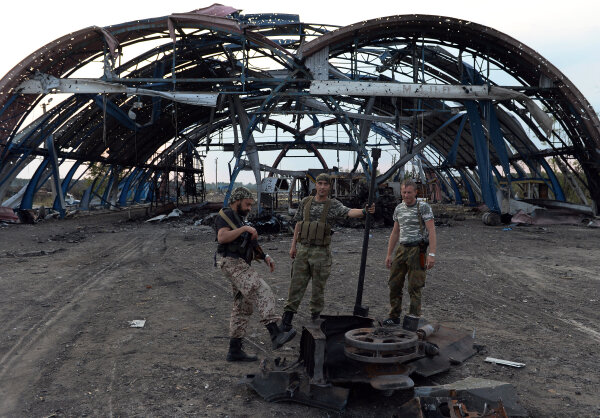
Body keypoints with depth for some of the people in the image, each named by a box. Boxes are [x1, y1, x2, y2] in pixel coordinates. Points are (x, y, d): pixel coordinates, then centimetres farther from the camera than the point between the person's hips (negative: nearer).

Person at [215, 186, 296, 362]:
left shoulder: (238, 220, 25)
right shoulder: (225, 215, -3)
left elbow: (251, 245, 20)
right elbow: (222, 237, -21)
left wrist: (266, 257, 6)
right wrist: (244, 228, -23)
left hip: (241, 266, 10)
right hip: (232, 262, -10)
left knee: (243, 308, 9)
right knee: (263, 293, -23)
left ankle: (235, 350, 14)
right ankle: (276, 334, -33)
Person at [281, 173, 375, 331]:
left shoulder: (333, 205, -2)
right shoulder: (305, 202, 7)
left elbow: (349, 212, -20)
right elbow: (298, 224, 14)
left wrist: (364, 211, -40)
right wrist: (293, 245, 11)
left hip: (321, 253, -2)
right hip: (302, 250, 2)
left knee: (319, 287, 6)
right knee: (297, 284, 4)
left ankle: (315, 316, 21)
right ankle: (287, 315, 12)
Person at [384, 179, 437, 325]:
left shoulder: (423, 207, -7)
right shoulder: (398, 209, 11)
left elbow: (431, 231, -12)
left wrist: (432, 254, -21)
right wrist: (389, 254, 15)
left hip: (417, 250, -6)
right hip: (402, 249, 6)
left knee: (414, 287, -3)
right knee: (394, 284, 8)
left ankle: (414, 318, 7)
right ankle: (394, 317, 20)